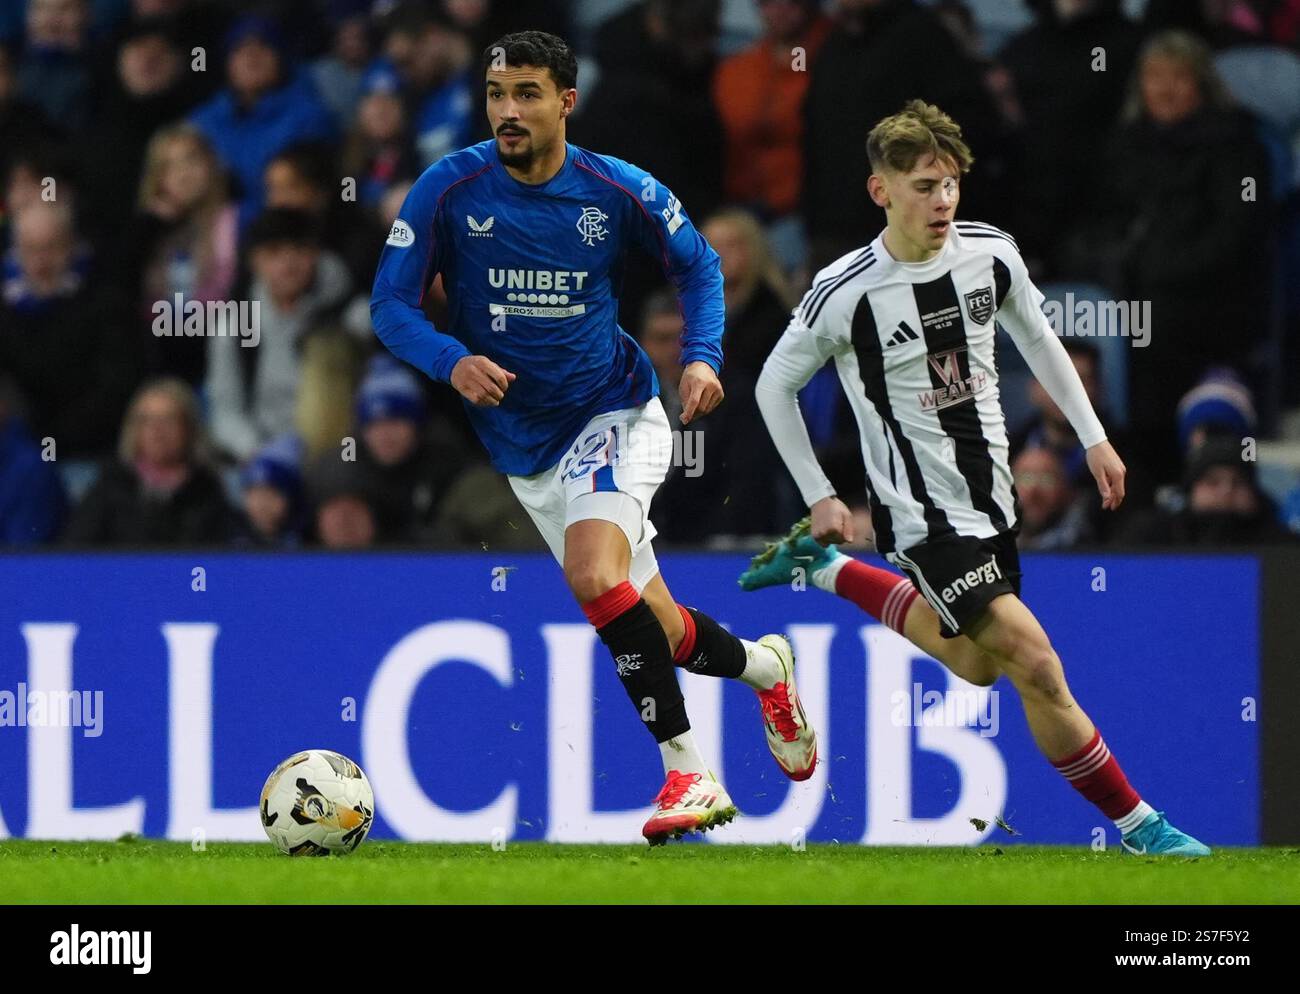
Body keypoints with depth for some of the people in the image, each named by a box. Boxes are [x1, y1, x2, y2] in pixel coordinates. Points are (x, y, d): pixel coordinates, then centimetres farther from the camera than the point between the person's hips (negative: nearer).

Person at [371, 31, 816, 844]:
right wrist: (452, 361, -25)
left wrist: (703, 357, -7)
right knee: (660, 635, 8)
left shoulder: (619, 191, -9)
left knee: (594, 572, -30)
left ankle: (688, 772, -23)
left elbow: (698, 264, 8)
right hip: (527, 448, 3)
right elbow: (391, 303, -7)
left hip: (614, 411, -3)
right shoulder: (449, 190, -10)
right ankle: (763, 666, 42)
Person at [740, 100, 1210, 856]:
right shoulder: (847, 294, -19)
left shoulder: (992, 254, -5)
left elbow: (1037, 338, 15)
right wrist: (820, 498, -3)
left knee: (975, 666, 22)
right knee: (1038, 667, -15)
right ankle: (1136, 823, -3)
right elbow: (774, 386, -4)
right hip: (925, 516, -7)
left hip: (993, 495, 7)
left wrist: (1093, 436, 13)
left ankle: (828, 570, 37)